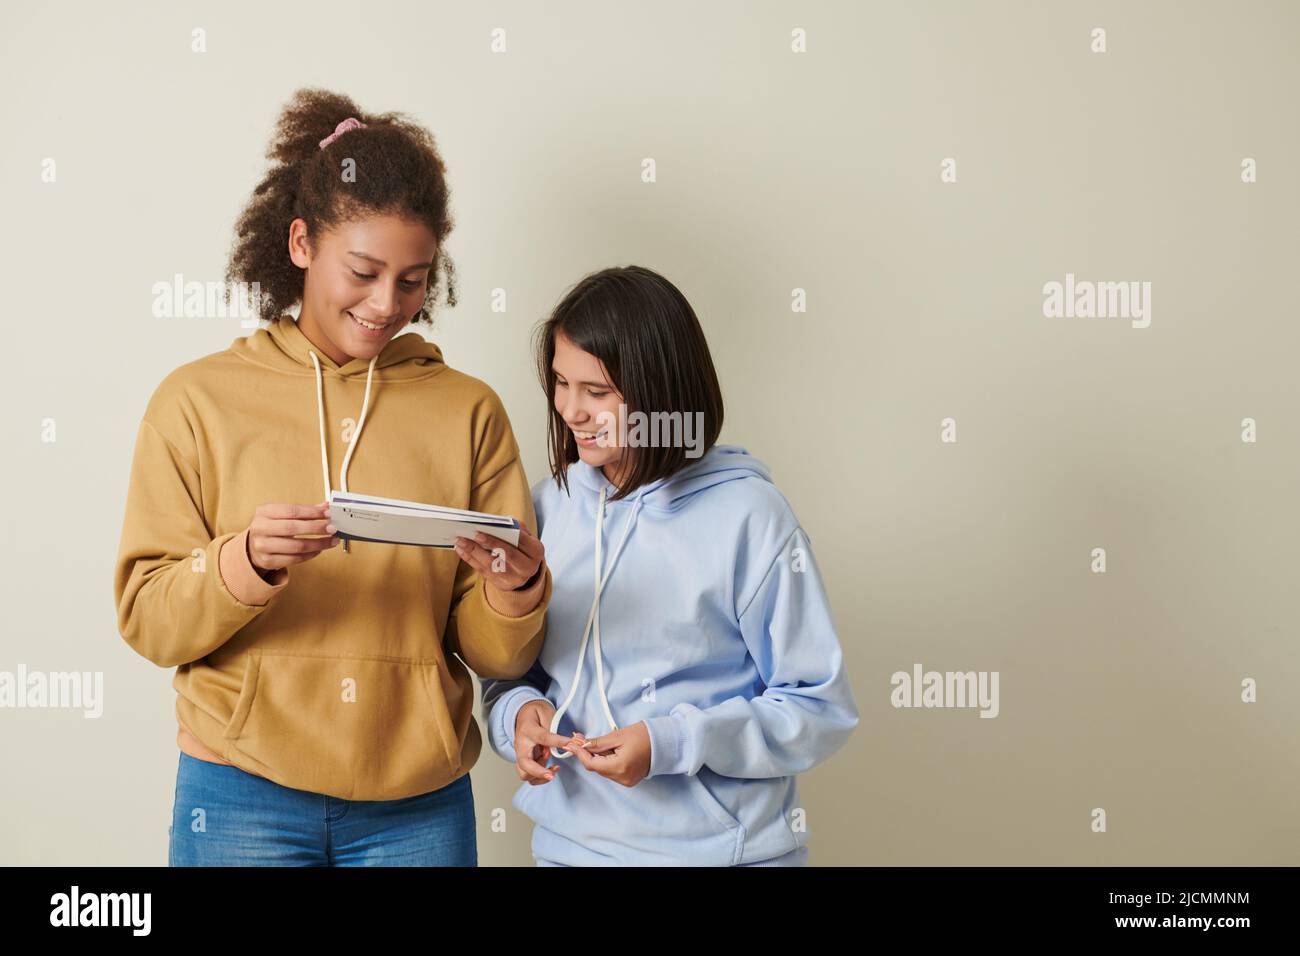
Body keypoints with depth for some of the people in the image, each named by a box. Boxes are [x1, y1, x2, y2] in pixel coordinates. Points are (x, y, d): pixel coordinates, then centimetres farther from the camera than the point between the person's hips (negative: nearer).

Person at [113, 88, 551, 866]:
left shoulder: (469, 411, 1)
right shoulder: (198, 401, -1)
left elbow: (496, 656, 2)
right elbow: (147, 621, -4)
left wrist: (516, 590, -19)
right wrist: (246, 561, -22)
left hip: (420, 803, 1)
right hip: (244, 795, -1)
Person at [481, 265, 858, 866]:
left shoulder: (750, 515, -13)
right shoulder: (549, 503, 0)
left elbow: (822, 709, -12)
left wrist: (672, 743, -21)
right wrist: (517, 711, -12)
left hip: (718, 847, -4)